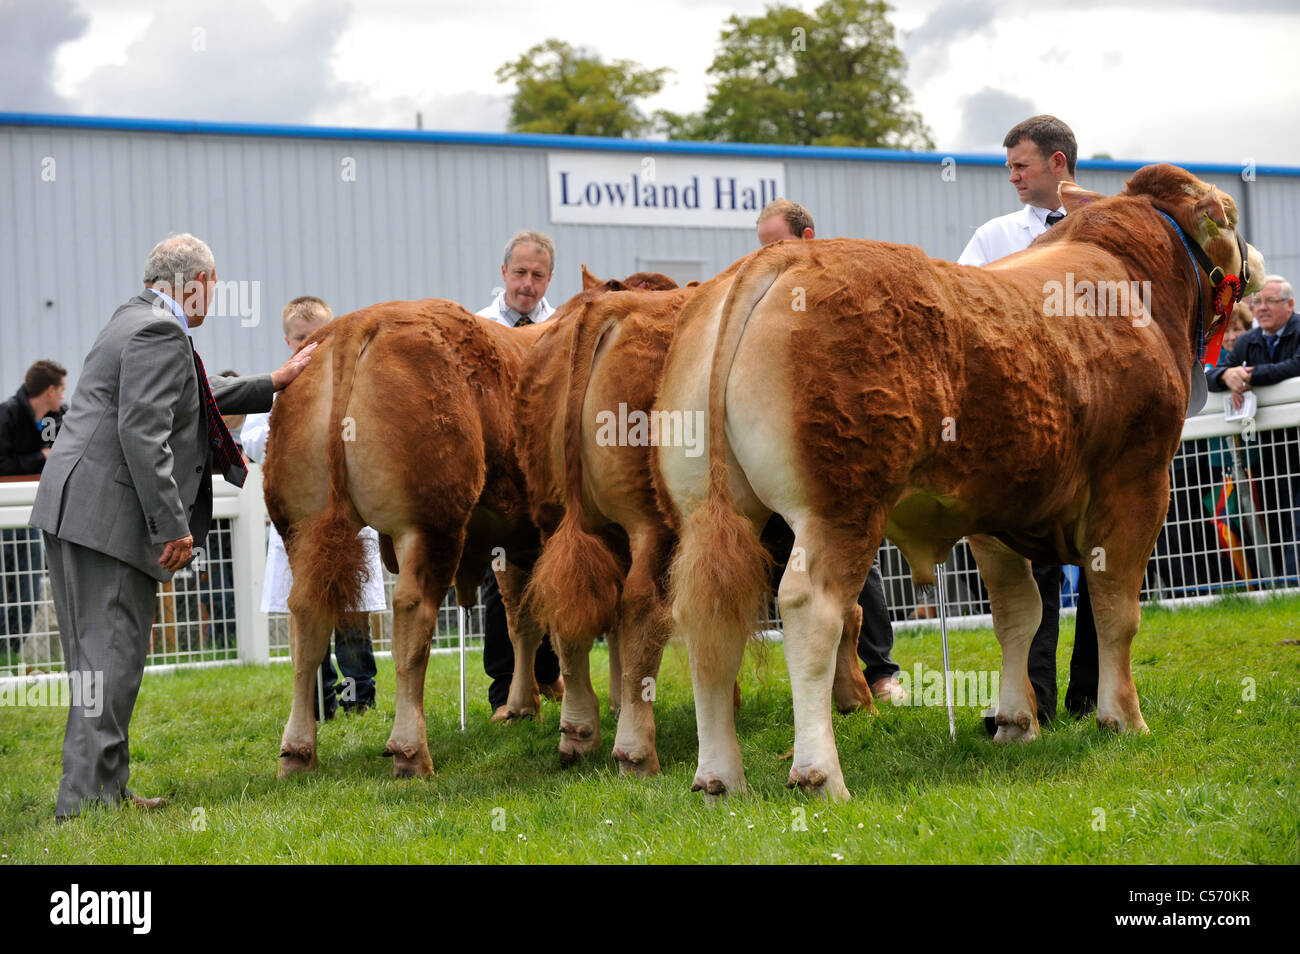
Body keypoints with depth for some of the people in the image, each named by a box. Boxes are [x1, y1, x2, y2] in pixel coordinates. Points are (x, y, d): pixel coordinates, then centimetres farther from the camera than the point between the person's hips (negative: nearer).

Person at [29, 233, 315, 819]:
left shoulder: (135, 321, 19)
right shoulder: (161, 332, -13)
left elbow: (196, 397, 32)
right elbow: (142, 430, -22)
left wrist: (272, 384, 36)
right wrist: (172, 525, -21)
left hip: (70, 508, 10)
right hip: (107, 516, -10)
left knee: (98, 656, 14)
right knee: (112, 655, -7)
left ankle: (104, 789, 21)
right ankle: (86, 797, -7)